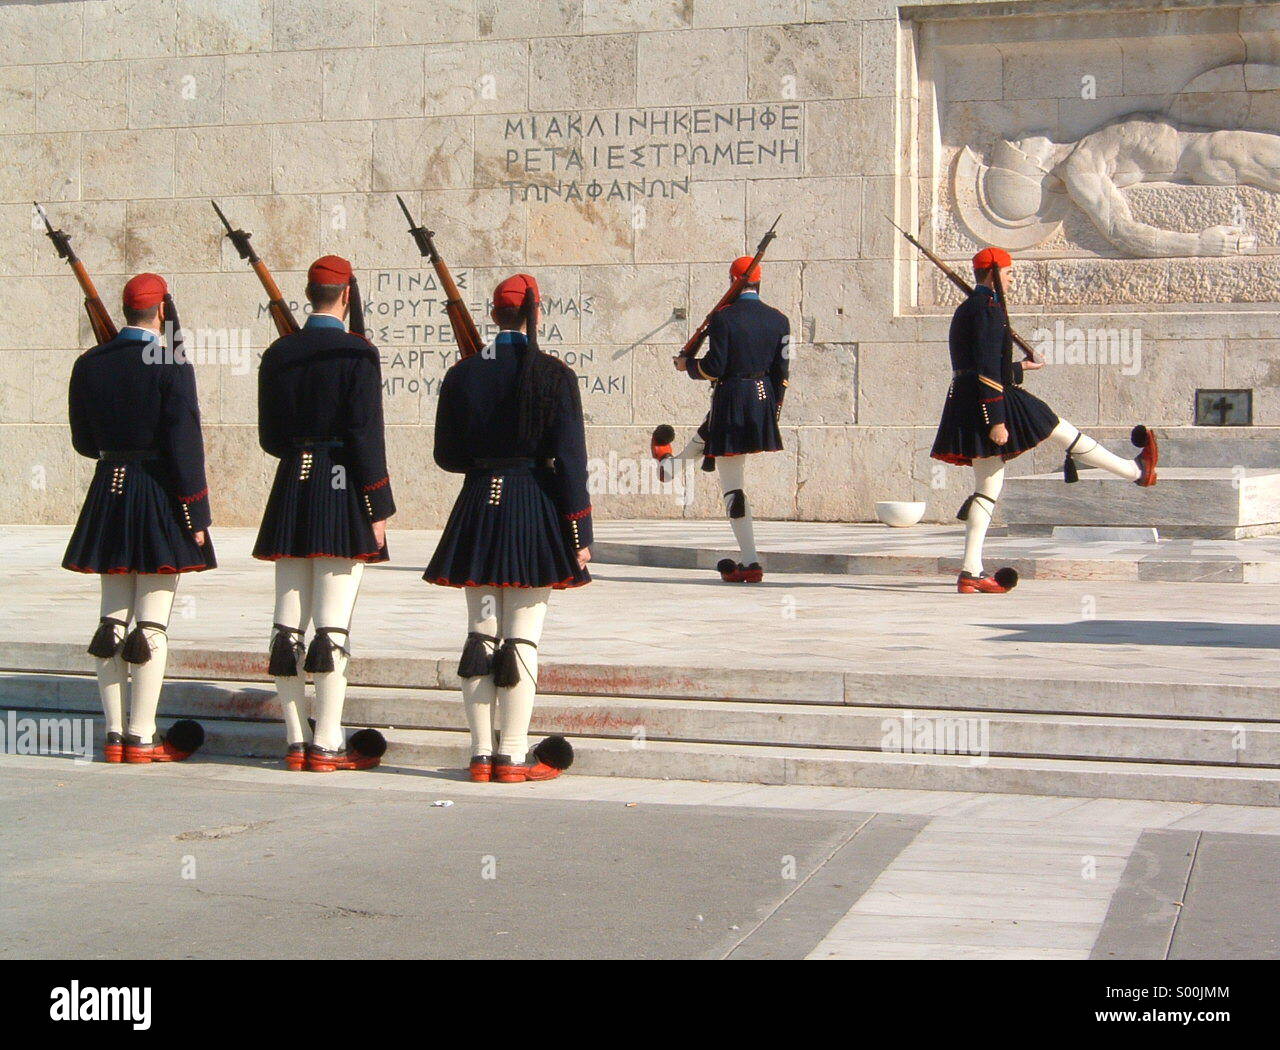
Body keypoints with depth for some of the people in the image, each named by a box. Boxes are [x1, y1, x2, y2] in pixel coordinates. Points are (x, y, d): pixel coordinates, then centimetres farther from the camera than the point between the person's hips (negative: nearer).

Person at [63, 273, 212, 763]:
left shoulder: (88, 364, 5)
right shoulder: (171, 364, -12)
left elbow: (83, 442, 10)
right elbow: (185, 445, -15)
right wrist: (196, 513, -10)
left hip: (107, 495, 6)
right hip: (159, 499, -5)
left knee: (112, 617, 11)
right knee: (152, 622, -1)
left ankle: (115, 736, 15)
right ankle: (142, 740, 2)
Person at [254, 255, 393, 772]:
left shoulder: (278, 354, 7)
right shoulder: (358, 354, -8)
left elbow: (269, 438, 11)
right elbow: (366, 437, -12)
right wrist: (379, 510, -8)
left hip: (291, 492, 5)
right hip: (342, 494, -5)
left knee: (287, 626, 7)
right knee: (332, 626, -3)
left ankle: (297, 743, 12)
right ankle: (327, 745, -1)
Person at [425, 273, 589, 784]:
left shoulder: (462, 374, 2)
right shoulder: (553, 376, -7)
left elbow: (446, 455, 7)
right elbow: (570, 460, -9)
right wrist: (579, 534, -5)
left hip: (477, 510, 3)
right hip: (534, 512, -3)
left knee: (480, 635, 9)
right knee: (522, 638, 1)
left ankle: (482, 754, 13)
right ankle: (514, 757, 2)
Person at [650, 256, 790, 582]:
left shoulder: (722, 317, -13)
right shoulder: (779, 320, 3)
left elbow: (713, 368, -14)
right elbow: (782, 372, 6)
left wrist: (686, 365, 7)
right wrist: (773, 410, 17)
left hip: (731, 402, -7)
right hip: (764, 400, 7)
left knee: (733, 486, 0)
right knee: (707, 435, 37)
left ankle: (750, 562, 1)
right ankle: (671, 464, 66)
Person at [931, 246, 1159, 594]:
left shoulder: (966, 309, 20)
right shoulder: (988, 308, -12)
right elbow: (988, 370, -20)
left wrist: (1020, 367, 41)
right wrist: (997, 420, -23)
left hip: (966, 403, 10)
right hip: (993, 402, -10)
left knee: (988, 487, 8)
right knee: (1062, 432, 6)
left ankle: (971, 572, 4)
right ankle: (1136, 470, 23)